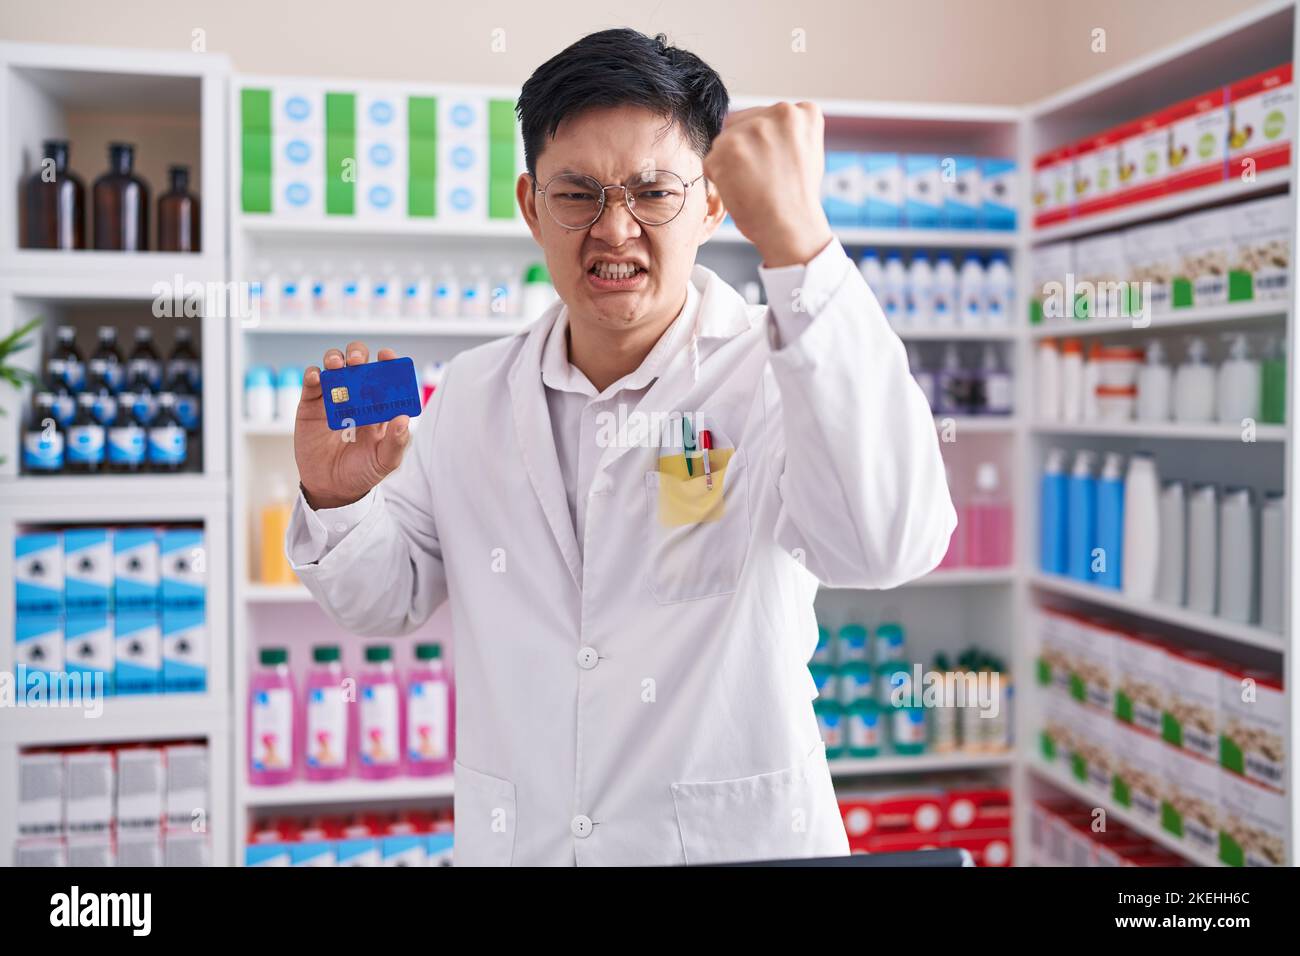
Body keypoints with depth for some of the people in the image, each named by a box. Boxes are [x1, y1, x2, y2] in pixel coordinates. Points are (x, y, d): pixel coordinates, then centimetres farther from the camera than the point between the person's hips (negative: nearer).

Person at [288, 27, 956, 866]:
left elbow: (886, 545, -34)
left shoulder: (777, 374, -15)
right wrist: (336, 503, -12)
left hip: (735, 845, -3)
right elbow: (390, 601, 9)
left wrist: (798, 240, -37)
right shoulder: (471, 391, 1)